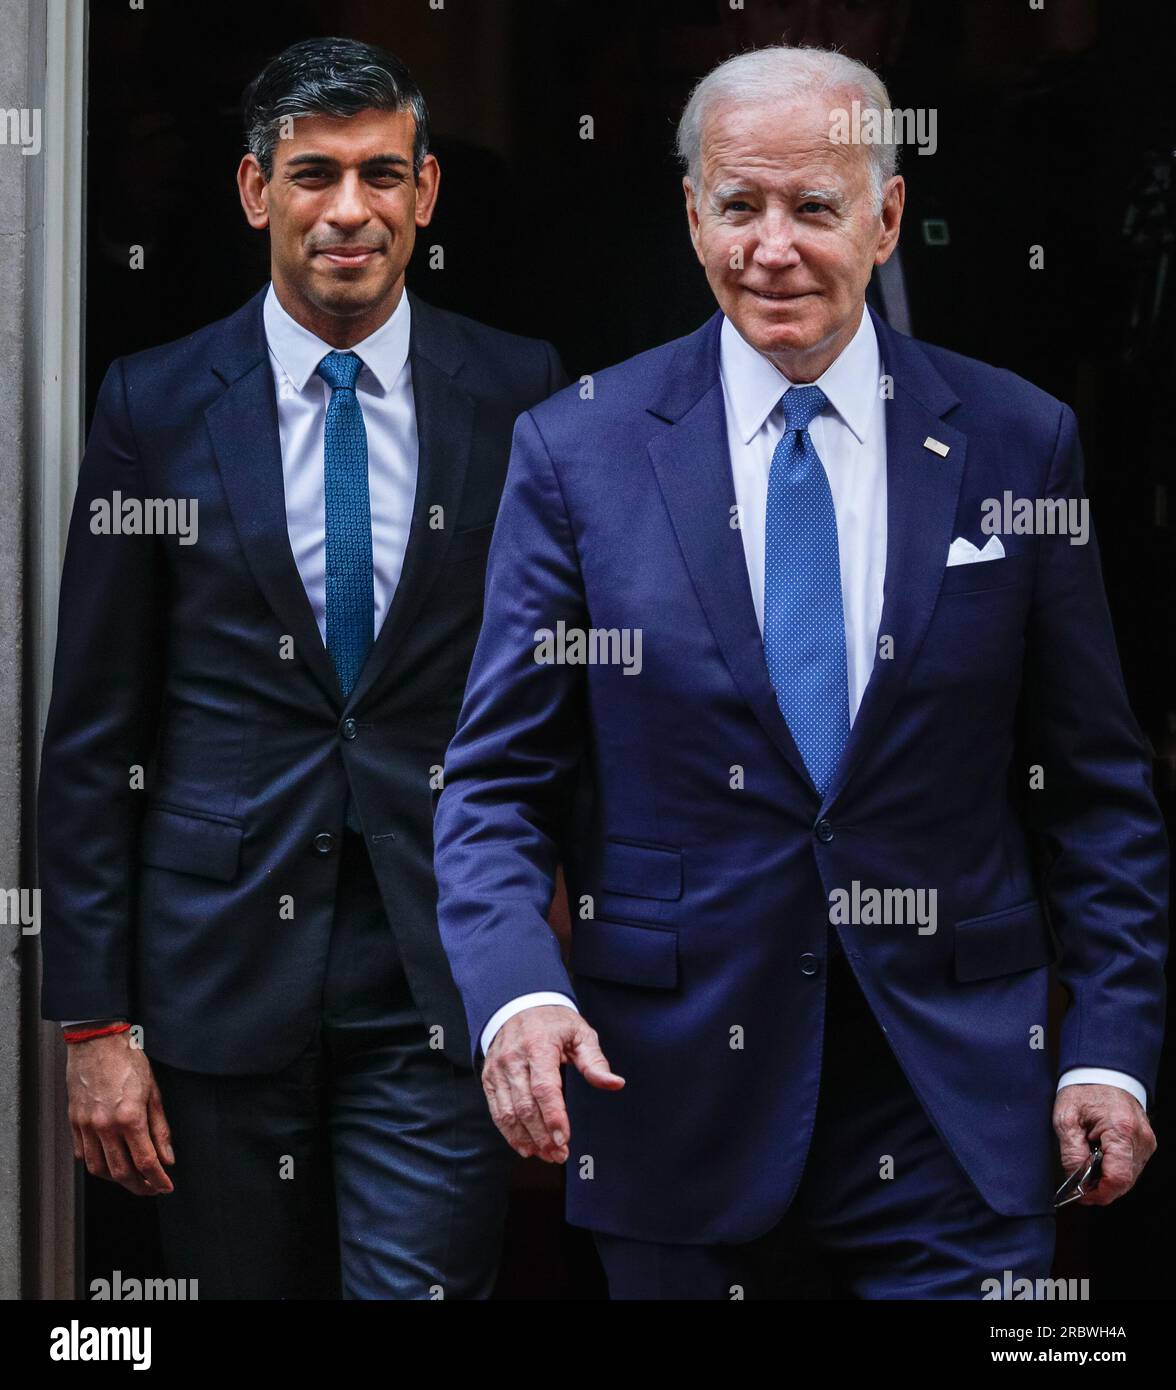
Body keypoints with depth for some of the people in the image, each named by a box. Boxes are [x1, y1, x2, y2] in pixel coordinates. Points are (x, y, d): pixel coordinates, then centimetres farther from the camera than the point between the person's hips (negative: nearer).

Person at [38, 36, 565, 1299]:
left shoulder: (520, 396, 1)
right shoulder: (155, 405, 1)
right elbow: (93, 735, 1)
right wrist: (93, 1018, -3)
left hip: (445, 966, 0)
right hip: (221, 961, 1)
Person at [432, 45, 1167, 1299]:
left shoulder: (1017, 443, 2)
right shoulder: (576, 451, 0)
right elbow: (498, 782, -2)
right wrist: (517, 993, -19)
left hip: (953, 1110, 0)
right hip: (676, 1098, 0)